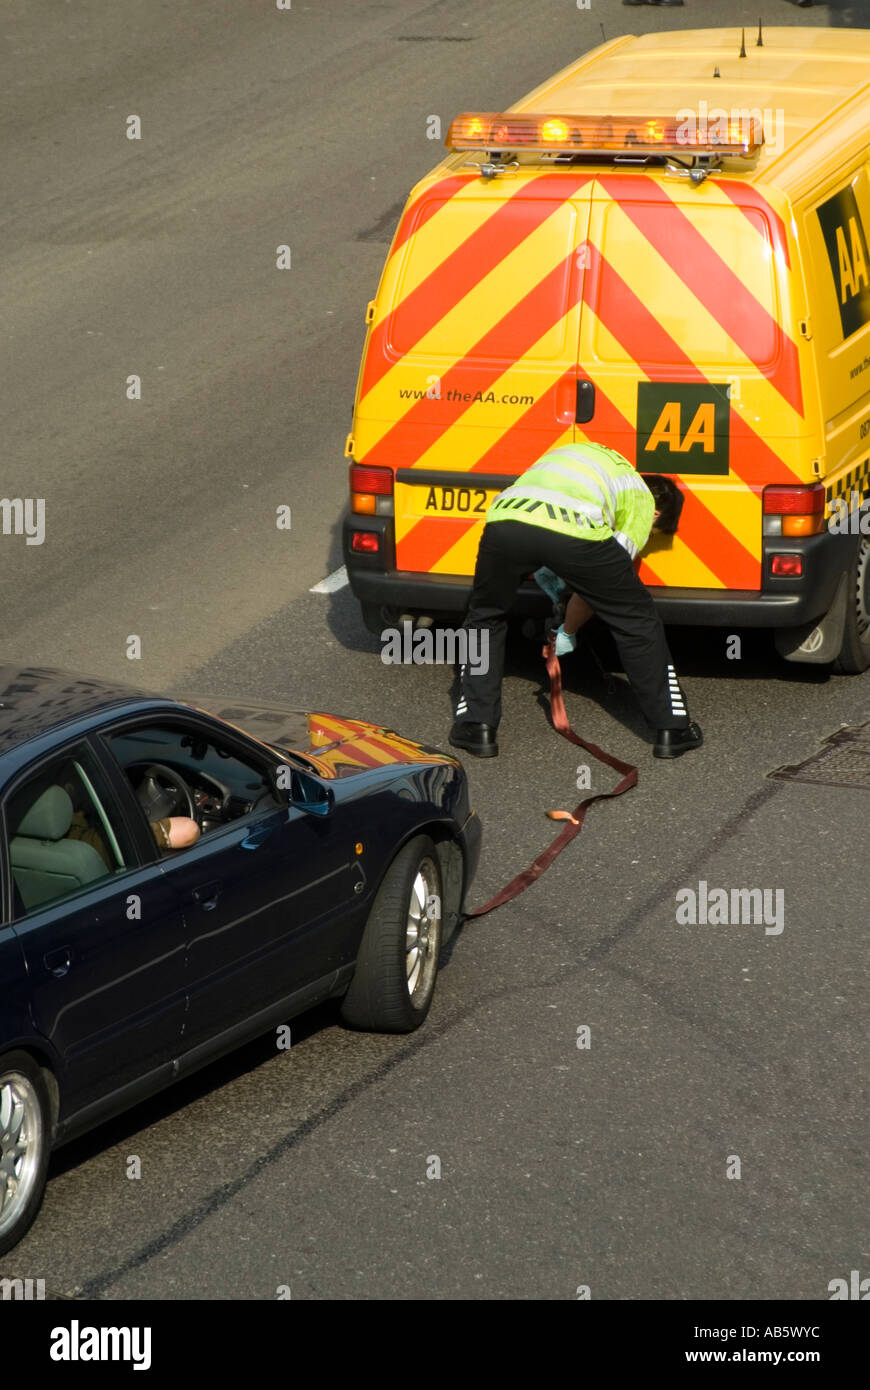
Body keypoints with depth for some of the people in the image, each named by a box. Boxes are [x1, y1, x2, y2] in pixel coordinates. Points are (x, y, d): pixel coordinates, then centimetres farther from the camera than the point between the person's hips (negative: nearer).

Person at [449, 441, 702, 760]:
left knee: (484, 618, 30)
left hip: (506, 519, 4)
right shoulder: (642, 501, 27)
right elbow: (600, 586, 27)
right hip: (574, 530, -4)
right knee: (637, 620, 19)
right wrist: (568, 631, 41)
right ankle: (672, 729, 24)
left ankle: (477, 726, 23)